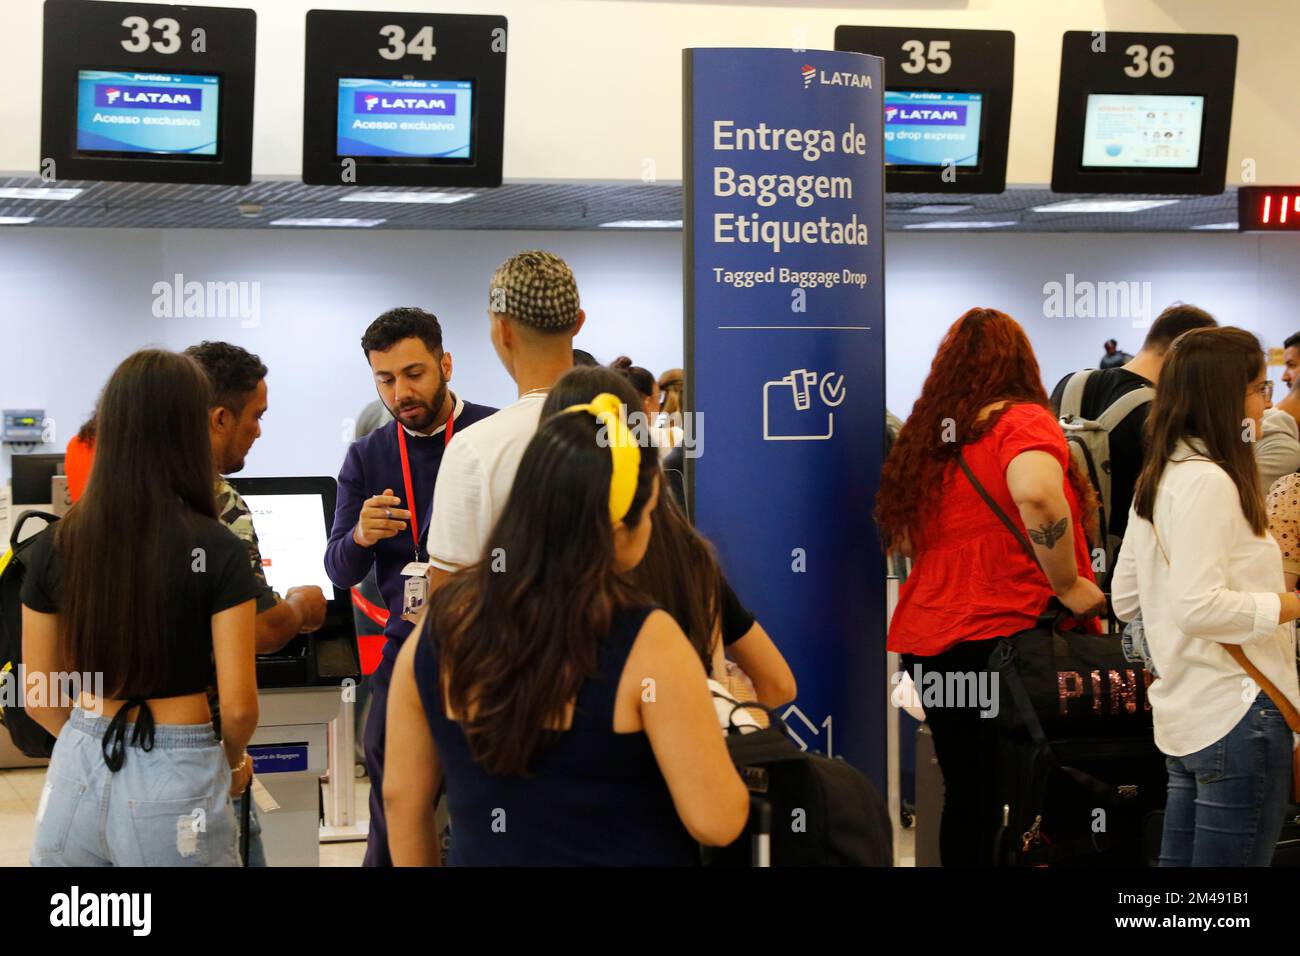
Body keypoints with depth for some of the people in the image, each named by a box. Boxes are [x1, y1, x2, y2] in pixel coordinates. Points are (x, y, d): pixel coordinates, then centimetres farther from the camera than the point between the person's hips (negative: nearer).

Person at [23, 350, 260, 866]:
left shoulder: (55, 545, -3)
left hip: (78, 772, 3)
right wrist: (231, 763, 9)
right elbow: (238, 706, -12)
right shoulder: (217, 551, -13)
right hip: (175, 782, -3)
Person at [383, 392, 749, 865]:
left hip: (483, 855, 3)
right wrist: (724, 731, -2)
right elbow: (715, 822, -21)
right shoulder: (645, 640, -24)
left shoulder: (440, 625, -11)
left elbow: (402, 795, -1)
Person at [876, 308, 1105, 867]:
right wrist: (1069, 585, -19)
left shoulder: (925, 434, 11)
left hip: (927, 640, 6)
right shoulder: (1023, 421, -8)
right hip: (1005, 635, -6)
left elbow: (901, 539, 20)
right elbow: (1035, 493, -29)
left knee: (967, 795, 13)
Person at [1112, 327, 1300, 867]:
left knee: (1179, 866, 16)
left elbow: (1125, 600, 17)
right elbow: (1198, 607, -24)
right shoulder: (1209, 481, -16)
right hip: (1235, 712, -10)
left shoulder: (1156, 479, 13)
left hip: (1183, 715, 10)